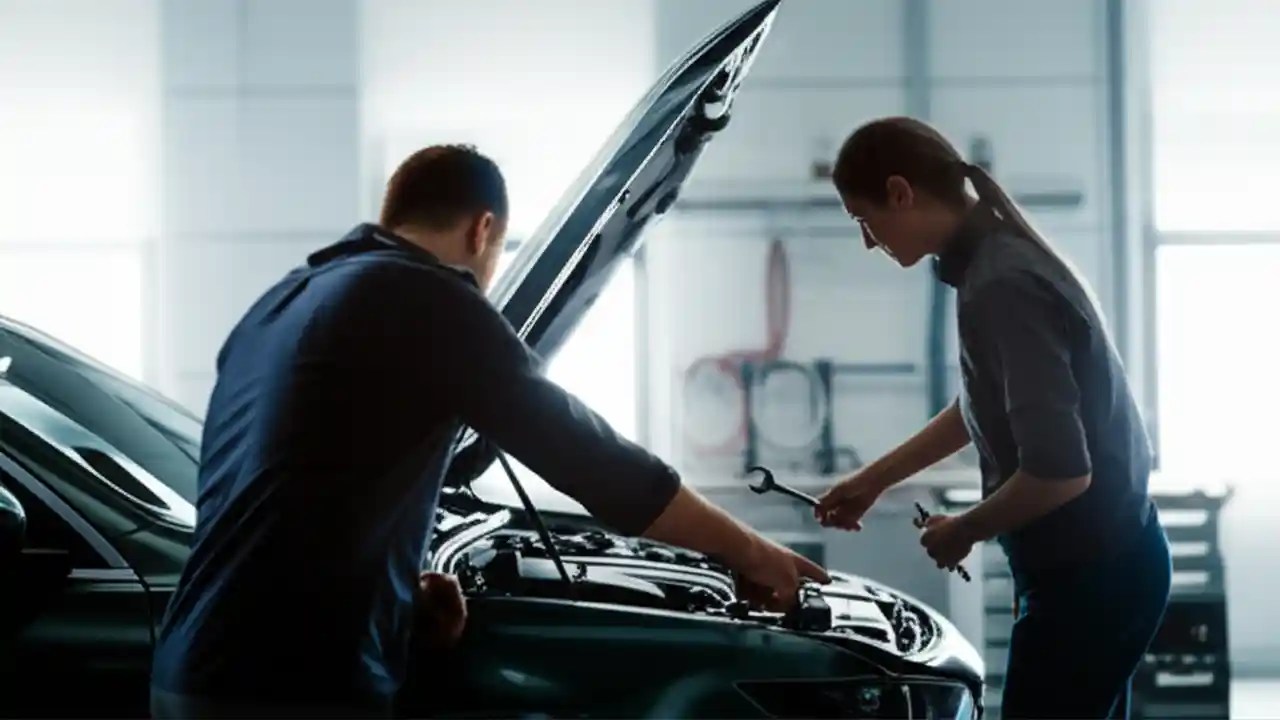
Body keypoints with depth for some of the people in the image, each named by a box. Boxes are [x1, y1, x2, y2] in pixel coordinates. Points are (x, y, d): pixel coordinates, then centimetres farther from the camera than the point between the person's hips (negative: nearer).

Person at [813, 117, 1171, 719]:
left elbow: (1060, 472, -30)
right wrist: (874, 479, 27)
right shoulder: (998, 259, 7)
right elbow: (982, 408, 25)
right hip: (1100, 562, 10)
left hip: (1089, 574, -10)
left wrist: (964, 531, -13)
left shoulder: (1000, 287, -25)